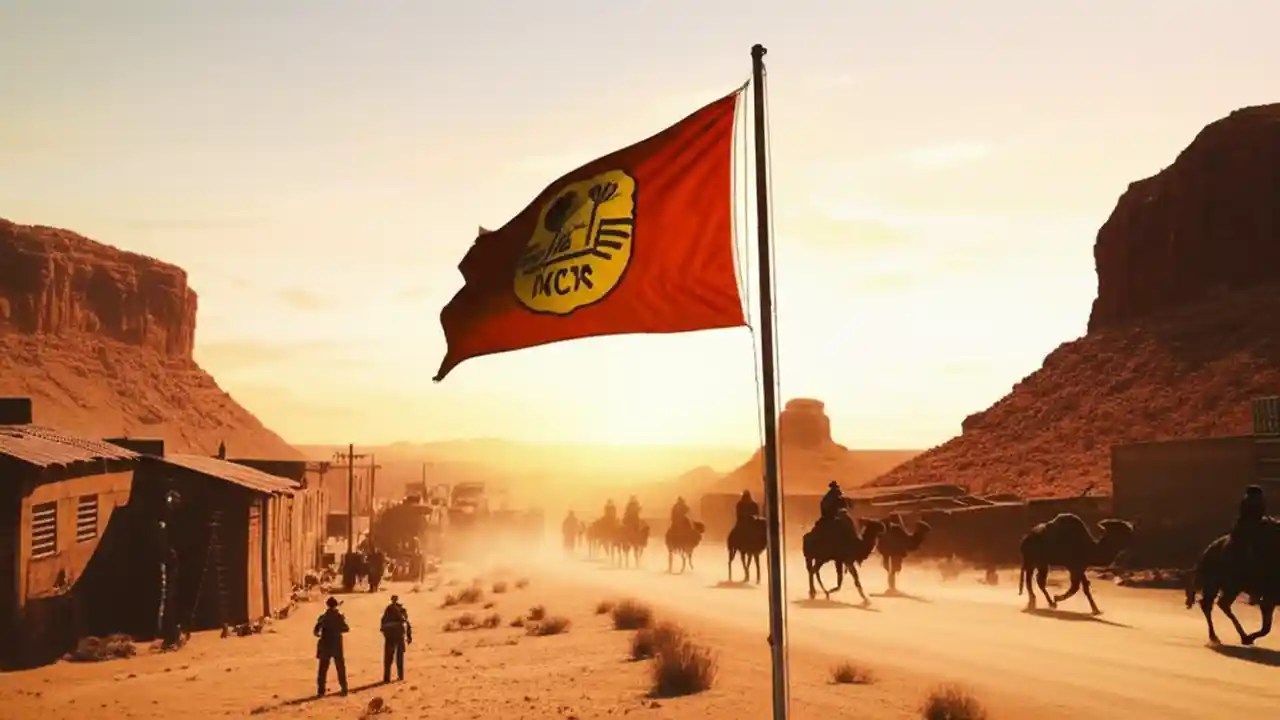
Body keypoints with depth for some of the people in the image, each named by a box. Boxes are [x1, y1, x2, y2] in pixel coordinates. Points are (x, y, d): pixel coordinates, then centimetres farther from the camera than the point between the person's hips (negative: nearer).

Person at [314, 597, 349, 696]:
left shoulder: (323, 617, -6)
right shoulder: (339, 617, -6)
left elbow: (316, 630, -11)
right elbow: (345, 628, 3)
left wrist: (319, 634, 11)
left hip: (325, 646, 0)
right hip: (337, 646, 0)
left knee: (323, 669, 7)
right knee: (340, 668, 10)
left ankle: (321, 690, 2)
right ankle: (344, 689, 8)